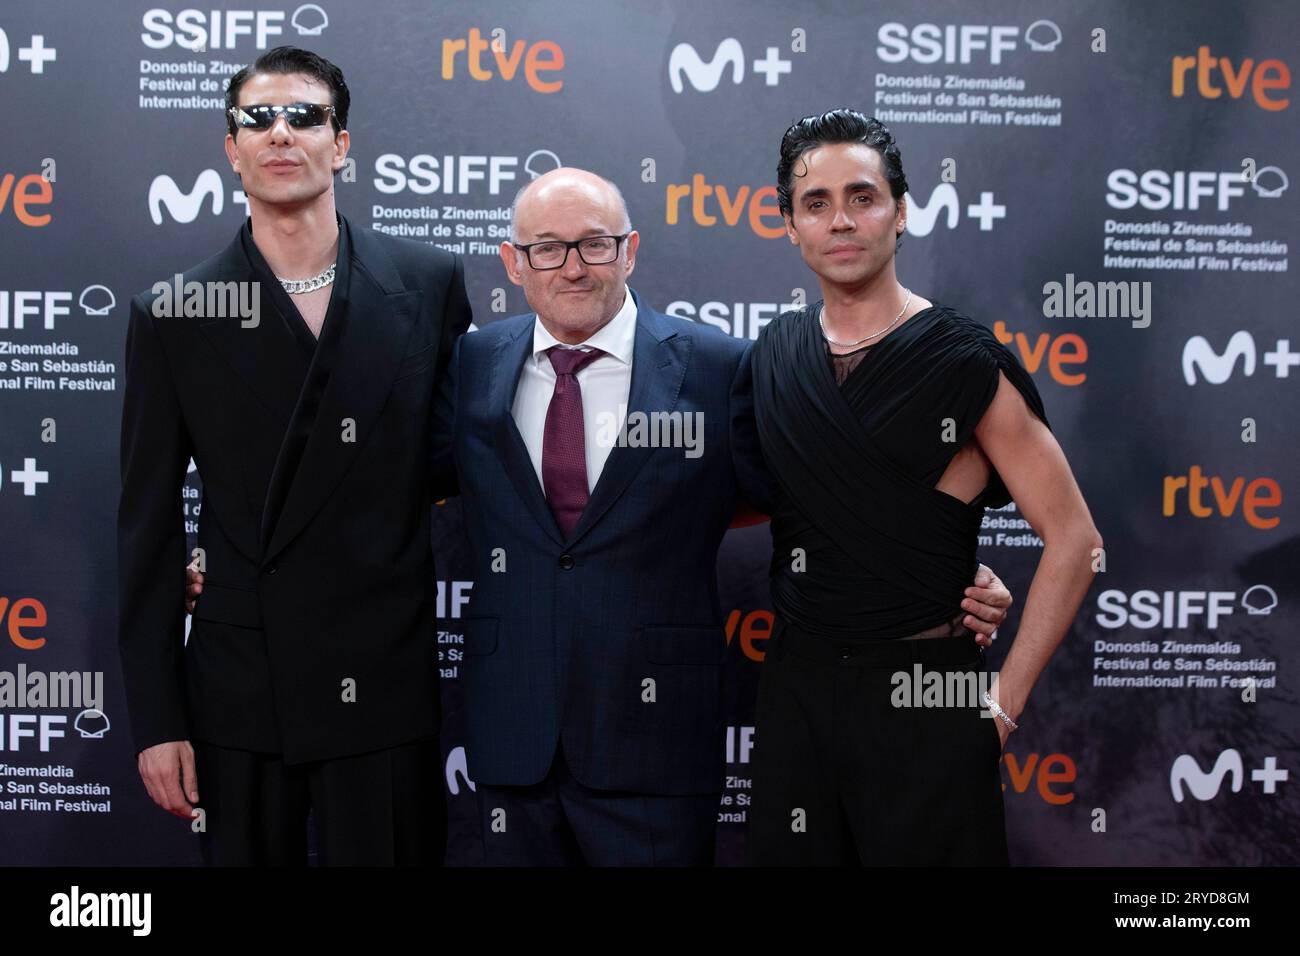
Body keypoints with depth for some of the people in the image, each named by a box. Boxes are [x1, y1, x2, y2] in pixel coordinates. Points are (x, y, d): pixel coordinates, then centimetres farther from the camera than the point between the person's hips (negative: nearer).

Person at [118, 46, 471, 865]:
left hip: (386, 688, 0)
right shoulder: (173, 316, 0)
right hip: (237, 696, 0)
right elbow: (149, 528, 1)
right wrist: (156, 719, -1)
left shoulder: (430, 283, 0)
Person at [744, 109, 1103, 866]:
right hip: (796, 688, 5)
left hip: (925, 692, -4)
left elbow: (1074, 539, -9)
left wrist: (1005, 699, -10)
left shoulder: (965, 362, -10)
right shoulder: (774, 355, 5)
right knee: (791, 856, 14)